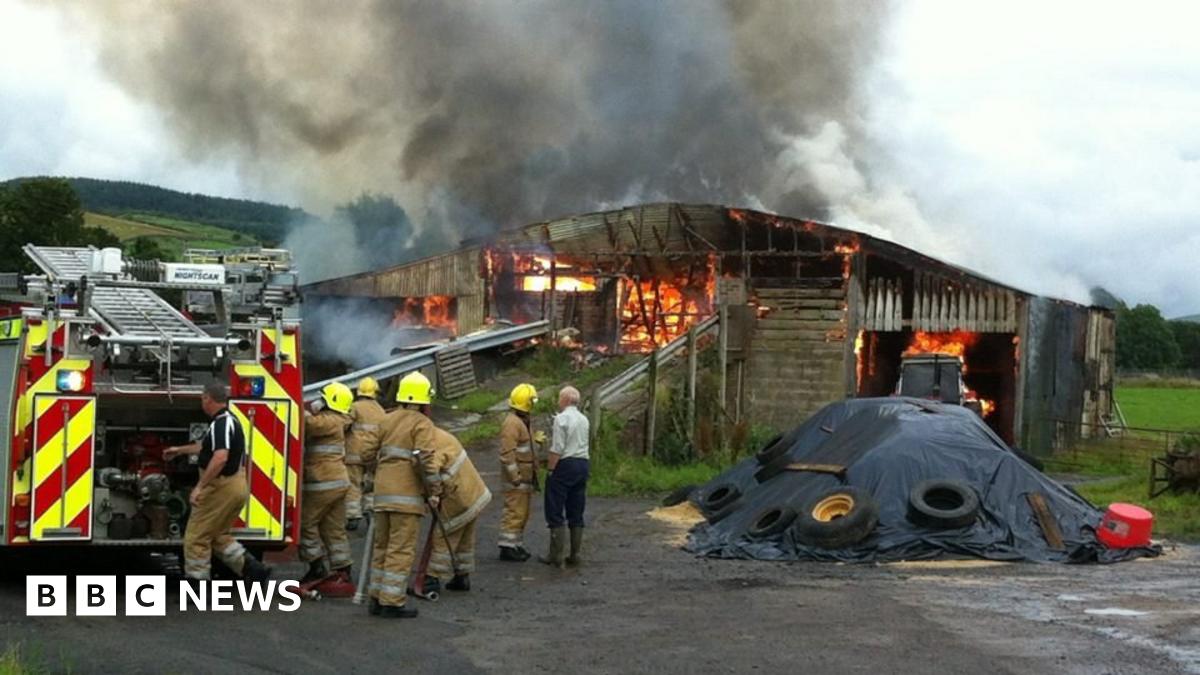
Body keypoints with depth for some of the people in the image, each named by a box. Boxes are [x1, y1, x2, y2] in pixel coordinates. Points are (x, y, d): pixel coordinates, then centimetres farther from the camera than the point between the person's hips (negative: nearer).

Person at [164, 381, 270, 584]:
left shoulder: (221, 423, -20)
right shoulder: (228, 420, 13)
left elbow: (220, 457, -33)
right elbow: (207, 446, 31)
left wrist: (200, 486, -31)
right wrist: (179, 450, 43)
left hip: (222, 486, -10)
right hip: (236, 485, 10)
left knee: (196, 537, 0)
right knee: (217, 536, 20)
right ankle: (252, 568, 12)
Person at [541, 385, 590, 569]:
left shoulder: (561, 418, -11)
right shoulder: (584, 420, 14)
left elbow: (557, 449, -16)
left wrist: (550, 469, -10)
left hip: (565, 465, -7)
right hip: (583, 464, 7)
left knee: (556, 513, -2)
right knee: (576, 514, 10)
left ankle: (557, 556, -4)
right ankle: (575, 555, 10)